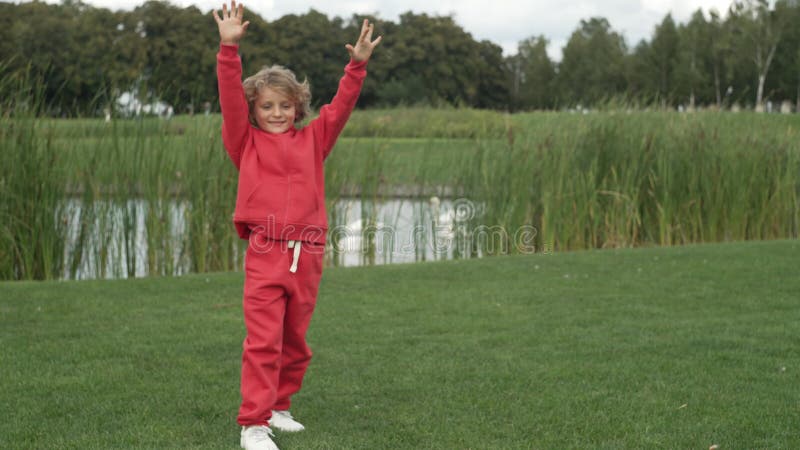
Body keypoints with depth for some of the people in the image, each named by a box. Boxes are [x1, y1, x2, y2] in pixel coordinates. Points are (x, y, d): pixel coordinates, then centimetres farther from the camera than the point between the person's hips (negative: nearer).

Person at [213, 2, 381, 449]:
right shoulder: (247, 143, 7)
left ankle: (279, 407, 28)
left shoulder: (312, 140, 15)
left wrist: (358, 65, 0)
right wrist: (229, 48, -11)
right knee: (263, 342, -9)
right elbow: (231, 99, -2)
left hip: (307, 256, 4)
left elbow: (340, 107, 10)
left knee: (295, 341, 13)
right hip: (265, 254, -4)